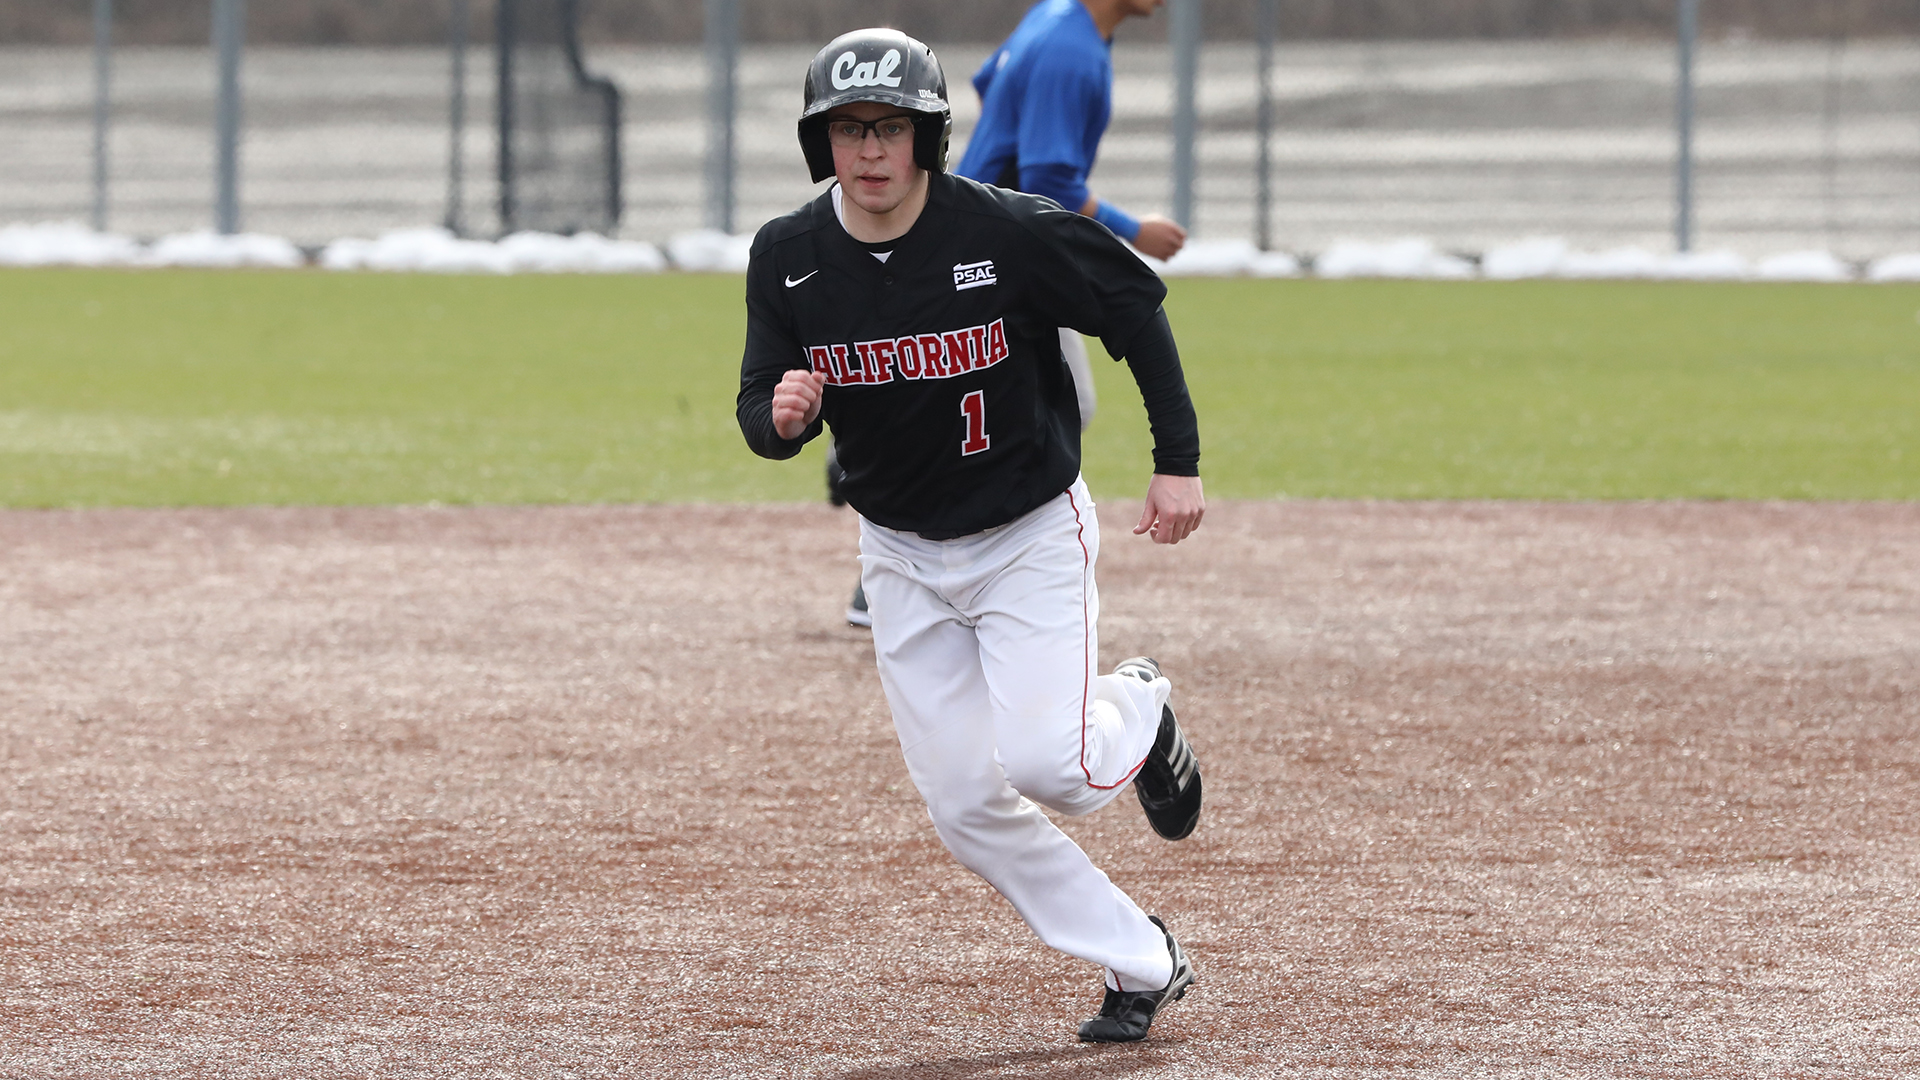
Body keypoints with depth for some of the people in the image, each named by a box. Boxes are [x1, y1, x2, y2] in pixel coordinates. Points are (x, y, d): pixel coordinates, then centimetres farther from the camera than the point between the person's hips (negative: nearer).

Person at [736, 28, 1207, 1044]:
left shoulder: (1007, 232, -22)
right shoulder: (787, 257, -11)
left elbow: (1134, 302, -8)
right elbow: (760, 414, -6)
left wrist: (1178, 459, -8)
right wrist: (780, 416, -31)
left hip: (1031, 534, -4)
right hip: (902, 554, 4)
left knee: (1045, 764, -19)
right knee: (964, 805, 0)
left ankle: (1136, 713, 17)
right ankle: (1143, 966, 15)